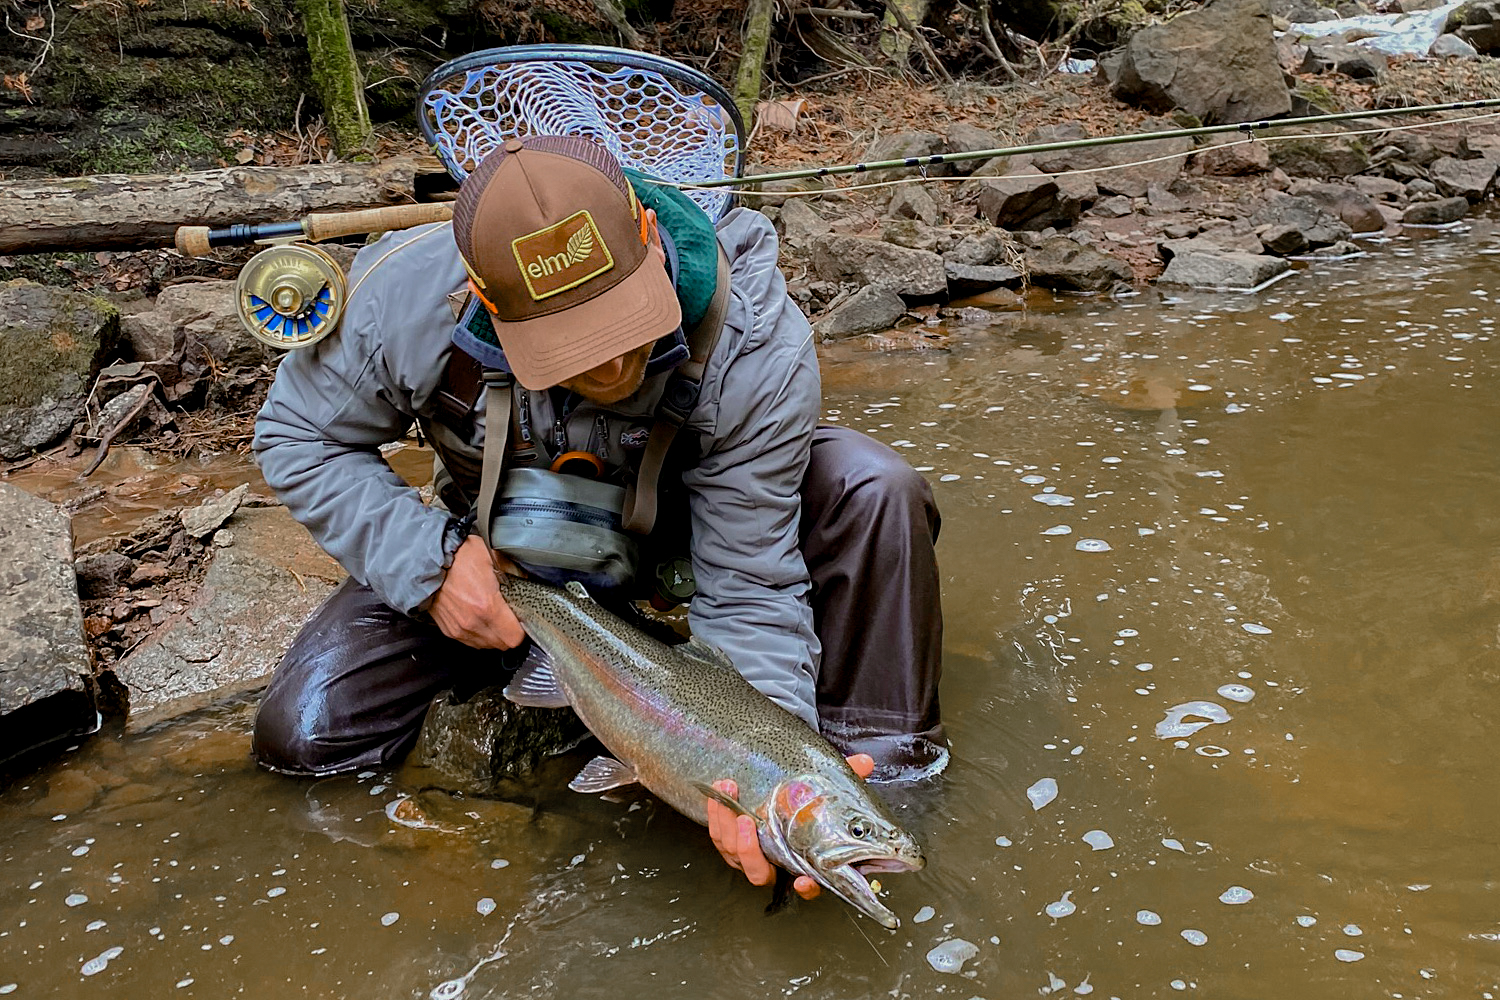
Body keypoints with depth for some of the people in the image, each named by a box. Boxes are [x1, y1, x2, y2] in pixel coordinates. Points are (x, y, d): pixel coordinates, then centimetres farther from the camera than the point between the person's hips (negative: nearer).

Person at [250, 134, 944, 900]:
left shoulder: (758, 350, -35)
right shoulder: (408, 293, -31)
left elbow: (748, 590, -29)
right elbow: (298, 436, -13)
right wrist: (428, 559, -27)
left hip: (680, 532, -1)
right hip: (492, 553, 2)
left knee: (872, 490, -31)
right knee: (301, 736, -11)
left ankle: (885, 759, -12)